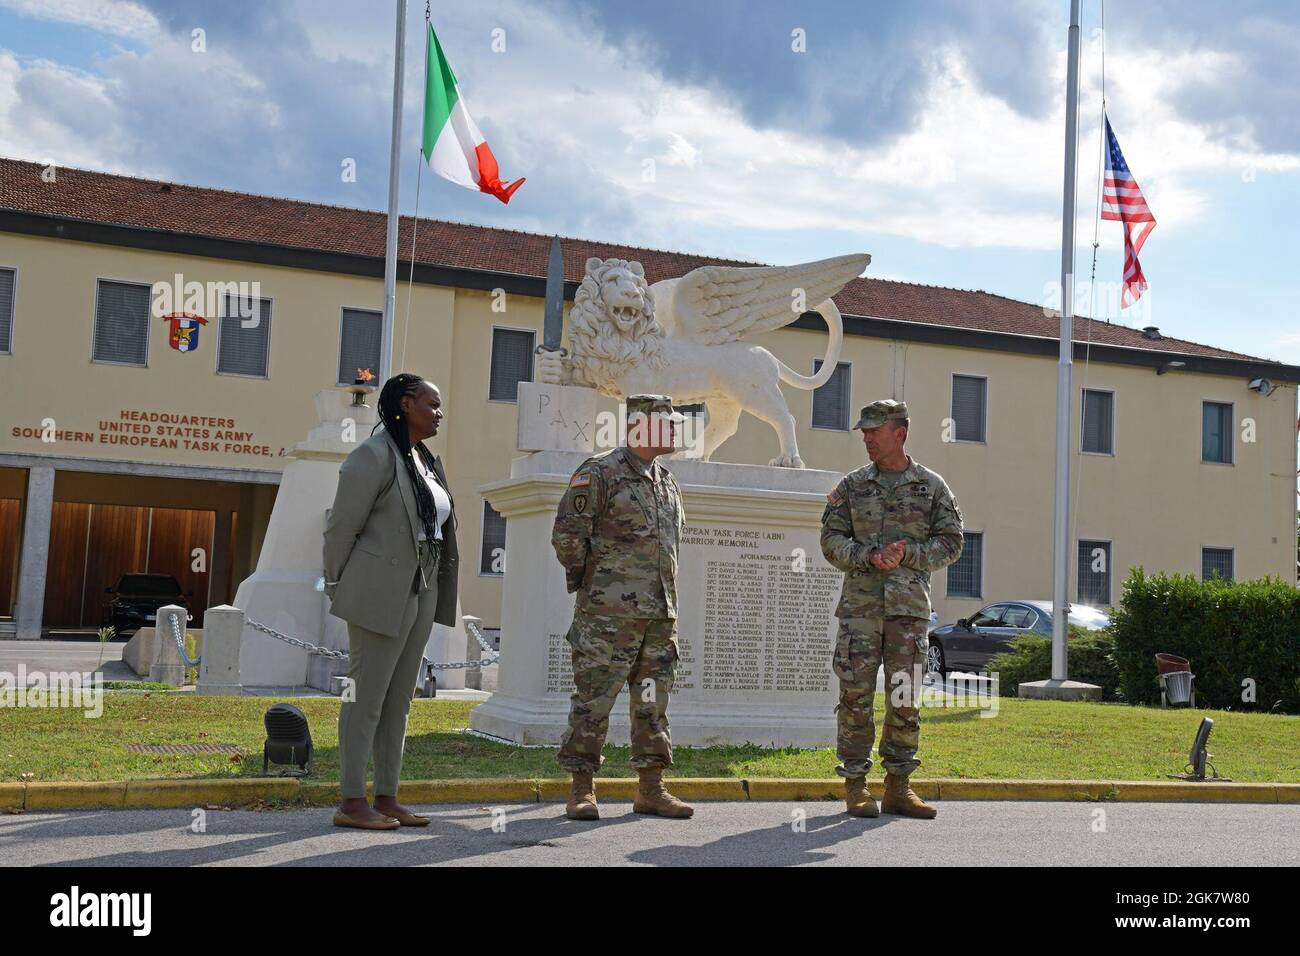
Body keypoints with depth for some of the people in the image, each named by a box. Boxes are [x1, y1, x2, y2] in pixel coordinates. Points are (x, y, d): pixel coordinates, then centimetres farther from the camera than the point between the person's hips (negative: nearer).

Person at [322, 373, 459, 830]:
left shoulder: (428, 461, 15)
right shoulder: (375, 455, -10)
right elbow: (341, 526, -9)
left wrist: (436, 593, 13)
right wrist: (338, 586, -3)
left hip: (421, 593, 8)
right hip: (381, 593, -8)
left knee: (398, 699, 10)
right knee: (367, 696, -4)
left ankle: (386, 797, 16)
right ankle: (351, 803, 2)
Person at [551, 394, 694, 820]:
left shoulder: (668, 483, 17)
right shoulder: (599, 473, -6)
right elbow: (566, 534, -8)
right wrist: (587, 579, -2)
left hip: (660, 611, 7)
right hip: (609, 613, -7)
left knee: (652, 702, 9)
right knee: (593, 699, -4)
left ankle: (651, 789, 16)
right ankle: (582, 790, 4)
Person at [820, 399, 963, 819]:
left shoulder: (932, 487, 8)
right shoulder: (852, 485, 9)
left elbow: (950, 542, 4)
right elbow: (831, 539, 5)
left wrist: (907, 554, -12)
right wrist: (869, 557, -13)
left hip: (910, 606, 0)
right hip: (860, 604, 0)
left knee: (905, 698, 3)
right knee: (856, 695, -2)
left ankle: (898, 787, 13)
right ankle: (854, 786, 6)